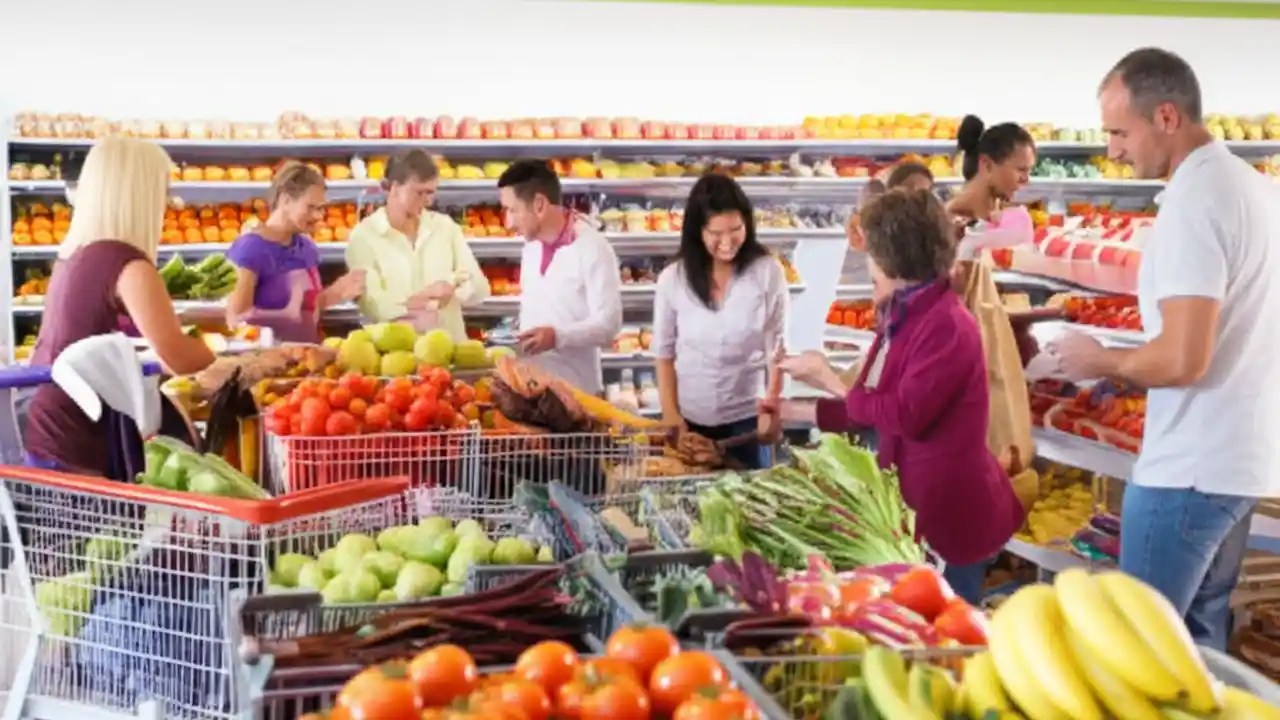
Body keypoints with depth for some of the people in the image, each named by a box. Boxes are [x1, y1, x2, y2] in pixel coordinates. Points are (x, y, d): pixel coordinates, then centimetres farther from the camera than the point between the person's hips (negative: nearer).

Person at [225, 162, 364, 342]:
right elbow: (236, 319, -14)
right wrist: (287, 315, -19)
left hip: (306, 349, 6)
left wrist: (335, 293, 2)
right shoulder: (250, 248, -11)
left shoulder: (307, 247, 8)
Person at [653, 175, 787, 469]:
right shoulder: (673, 279, -5)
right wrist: (670, 413, -3)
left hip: (746, 416, -1)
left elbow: (777, 346, -2)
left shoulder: (767, 272, -8)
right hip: (689, 417, 1)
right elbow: (664, 352, 2)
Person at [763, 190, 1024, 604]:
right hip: (914, 505, 10)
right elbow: (872, 412, 16)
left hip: (952, 513, -10)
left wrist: (832, 382, -16)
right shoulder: (901, 320, 11)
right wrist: (795, 411, 15)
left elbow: (904, 415, -27)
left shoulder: (947, 326, -21)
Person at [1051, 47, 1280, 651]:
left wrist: (1099, 361, -8)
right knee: (1204, 634, 17)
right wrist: (1127, 363, 19)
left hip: (1190, 466, -9)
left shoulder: (1193, 200, -19)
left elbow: (1182, 360, -25)